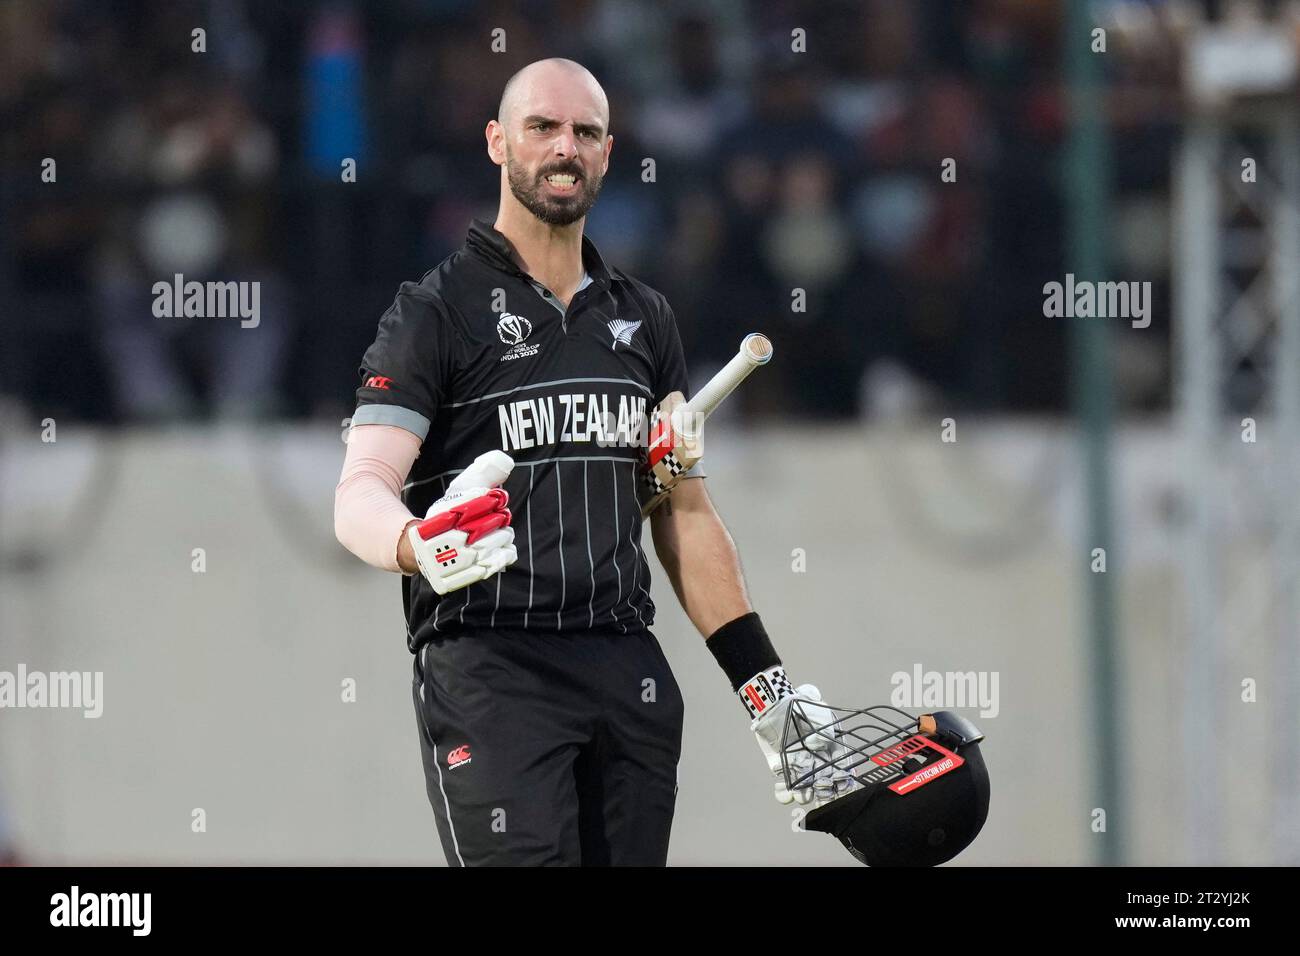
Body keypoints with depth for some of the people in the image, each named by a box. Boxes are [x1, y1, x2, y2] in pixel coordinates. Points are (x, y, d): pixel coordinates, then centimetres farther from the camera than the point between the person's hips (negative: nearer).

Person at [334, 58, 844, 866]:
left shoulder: (644, 319, 19)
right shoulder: (436, 312, 0)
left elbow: (685, 513, 22)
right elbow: (360, 496, -10)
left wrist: (766, 685, 16)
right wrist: (423, 546, -33)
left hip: (628, 675, 5)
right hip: (487, 670, -5)